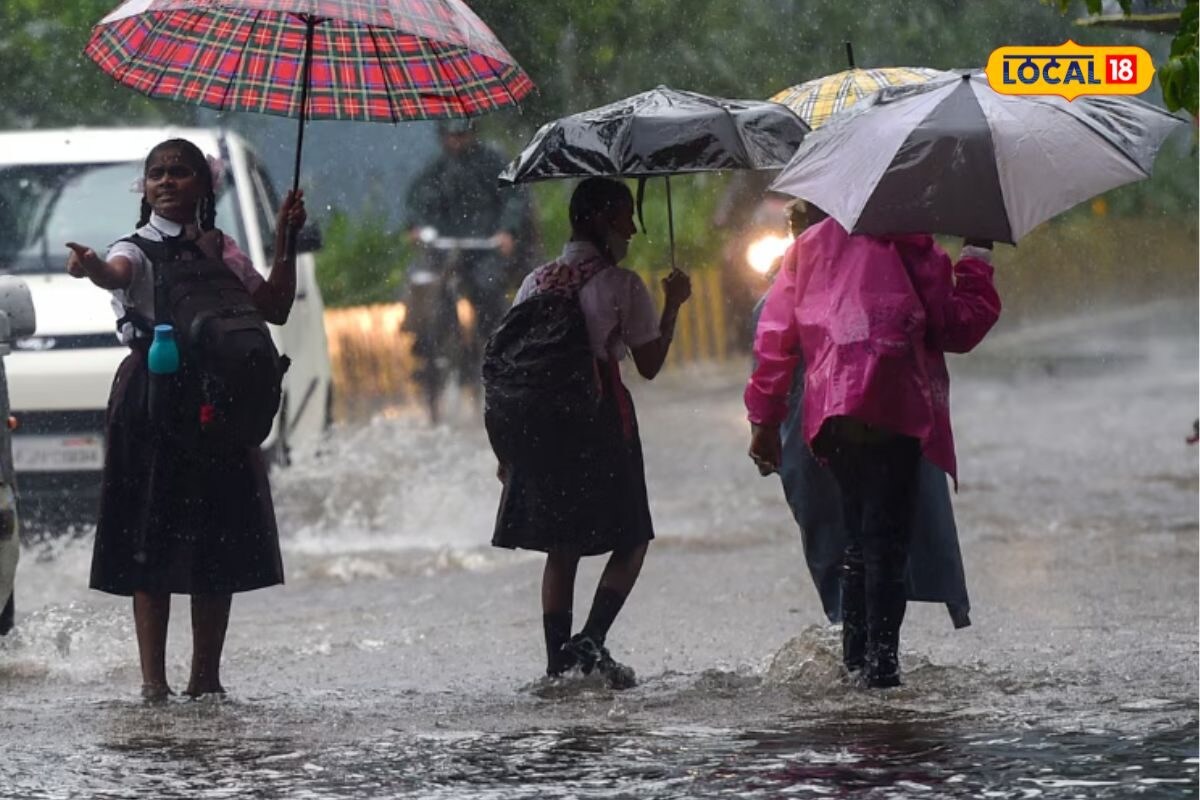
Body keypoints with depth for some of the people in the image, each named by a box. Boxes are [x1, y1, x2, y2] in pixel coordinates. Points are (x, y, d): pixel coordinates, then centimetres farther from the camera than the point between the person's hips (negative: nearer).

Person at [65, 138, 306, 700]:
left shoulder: (220, 250, 15)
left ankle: (206, 676, 11)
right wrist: (93, 269, -49)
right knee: (152, 542, -7)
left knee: (220, 547, 3)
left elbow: (274, 309, 14)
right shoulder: (140, 250, -1)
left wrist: (285, 242, 5)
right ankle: (154, 678, -7)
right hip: (152, 395, -4)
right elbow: (117, 274, -25)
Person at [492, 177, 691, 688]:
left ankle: (558, 663, 5)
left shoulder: (535, 284, 8)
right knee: (631, 540, 8)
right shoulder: (622, 286, -6)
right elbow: (649, 365, -3)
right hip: (603, 428, -5)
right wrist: (672, 306, 9)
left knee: (561, 550, 11)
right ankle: (592, 639, -10)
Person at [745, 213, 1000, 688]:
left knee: (859, 537, 16)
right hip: (890, 414, -5)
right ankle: (881, 660, -13)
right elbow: (959, 328, 1)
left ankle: (855, 657, 15)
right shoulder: (911, 247, -1)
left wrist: (764, 419, 20)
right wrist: (977, 259, 14)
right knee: (886, 539, -5)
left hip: (828, 417, 5)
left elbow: (775, 335, 16)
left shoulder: (809, 245, 17)